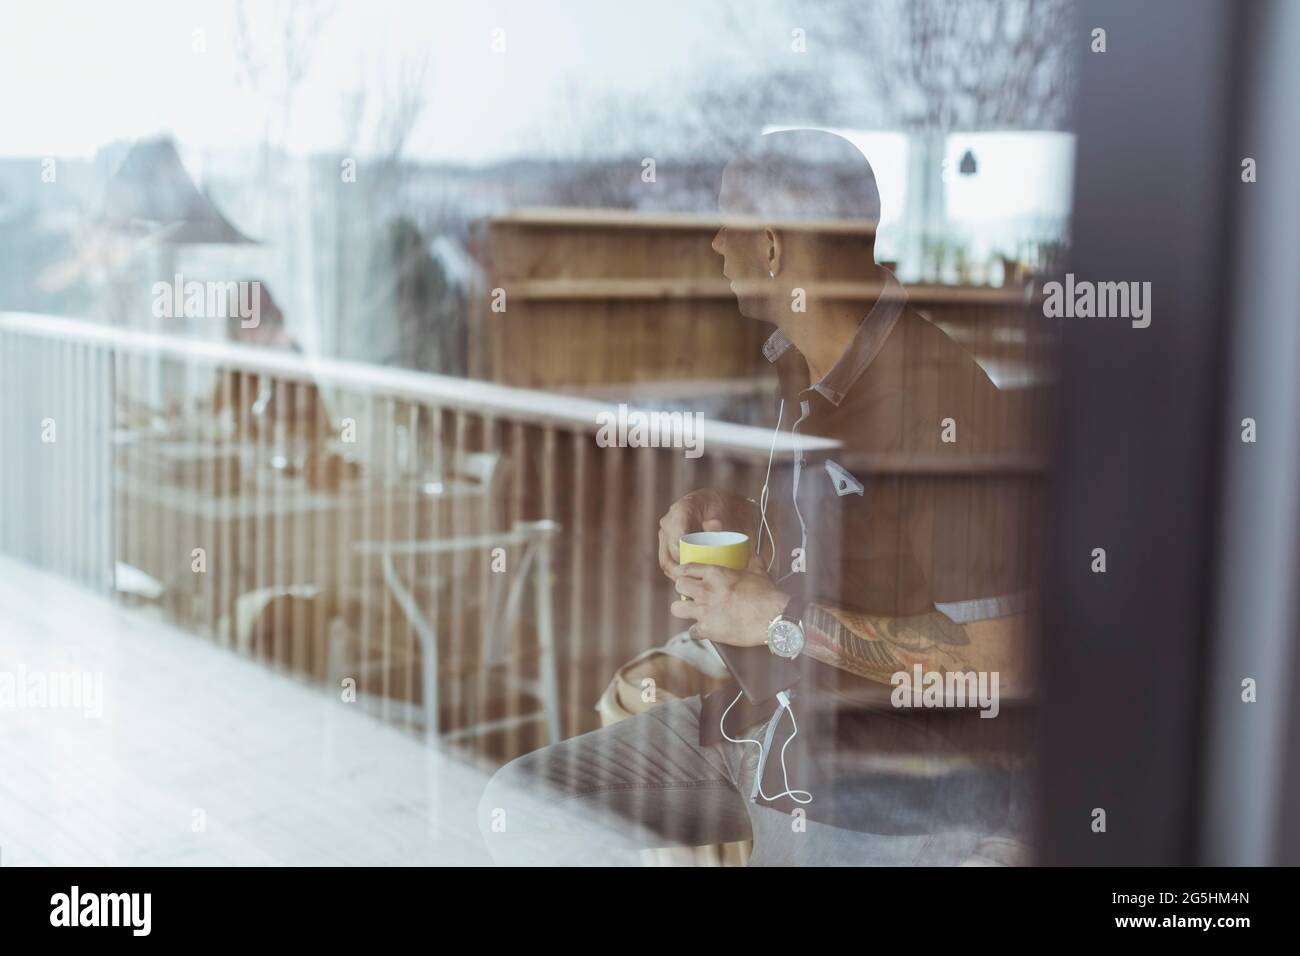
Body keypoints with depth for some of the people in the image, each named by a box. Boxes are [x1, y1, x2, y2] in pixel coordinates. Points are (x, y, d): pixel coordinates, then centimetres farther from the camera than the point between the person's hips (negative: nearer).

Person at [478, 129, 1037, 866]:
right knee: (524, 806, 4)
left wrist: (781, 621, -23)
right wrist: (728, 512, 0)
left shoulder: (941, 406, -26)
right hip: (771, 716, 9)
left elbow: (996, 656, -28)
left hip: (898, 786, -8)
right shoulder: (803, 369, 3)